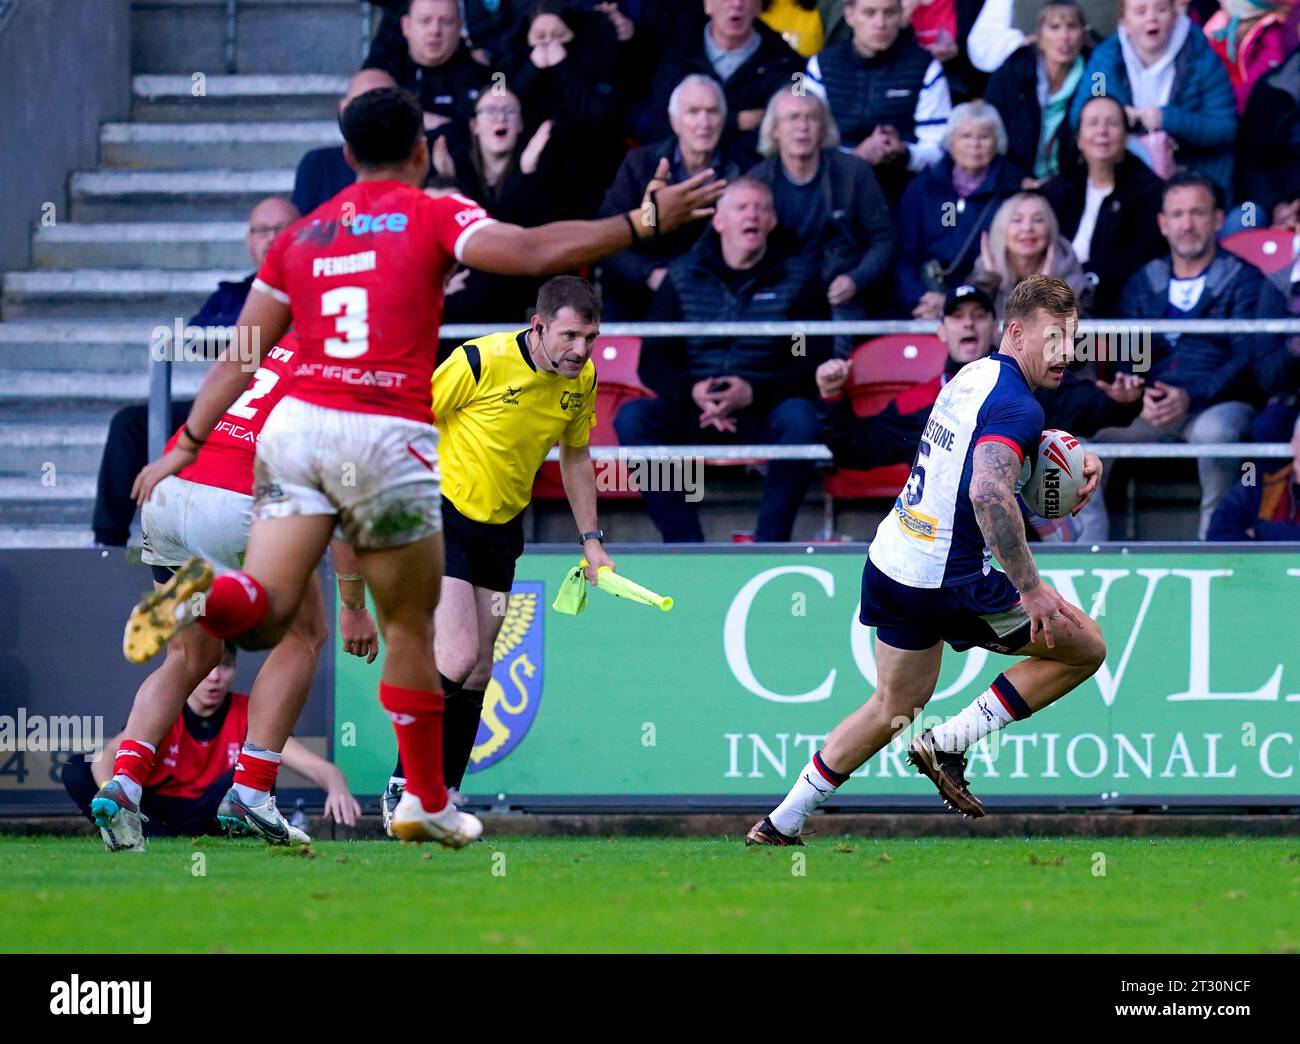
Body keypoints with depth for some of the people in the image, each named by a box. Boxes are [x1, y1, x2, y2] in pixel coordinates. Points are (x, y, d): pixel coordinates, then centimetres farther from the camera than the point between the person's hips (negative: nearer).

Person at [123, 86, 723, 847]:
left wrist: (185, 445, 21)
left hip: (296, 424, 3)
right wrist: (648, 220, -6)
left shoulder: (302, 235, 17)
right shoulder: (433, 215, 3)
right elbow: (534, 251, -11)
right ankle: (426, 801, 21)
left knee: (269, 613, -3)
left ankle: (205, 595, -37)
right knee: (410, 628, 12)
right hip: (386, 440, -3)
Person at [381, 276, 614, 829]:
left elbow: (575, 457, 14)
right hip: (440, 517, -6)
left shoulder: (583, 378, -3)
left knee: (477, 675, 5)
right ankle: (404, 784, -6)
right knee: (458, 657, -19)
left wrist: (591, 539, 11)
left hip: (500, 529, 6)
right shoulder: (481, 362, -22)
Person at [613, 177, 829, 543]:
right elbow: (652, 362, 6)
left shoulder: (798, 278, 7)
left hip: (764, 413, -2)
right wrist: (692, 392, -16)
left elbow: (813, 363, -2)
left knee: (800, 417, -35)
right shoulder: (683, 276, 11)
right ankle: (684, 544, -29)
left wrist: (753, 392, -19)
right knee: (632, 417, -27)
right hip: (695, 414, 2)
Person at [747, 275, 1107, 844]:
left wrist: (1075, 461, 17)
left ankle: (780, 824, 27)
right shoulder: (1016, 405, -19)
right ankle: (949, 743, 0)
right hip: (946, 583, -9)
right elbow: (989, 495, -34)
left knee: (895, 705, 25)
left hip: (890, 563, 9)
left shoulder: (972, 376, 11)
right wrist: (1031, 588, -29)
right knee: (1085, 647, 3)